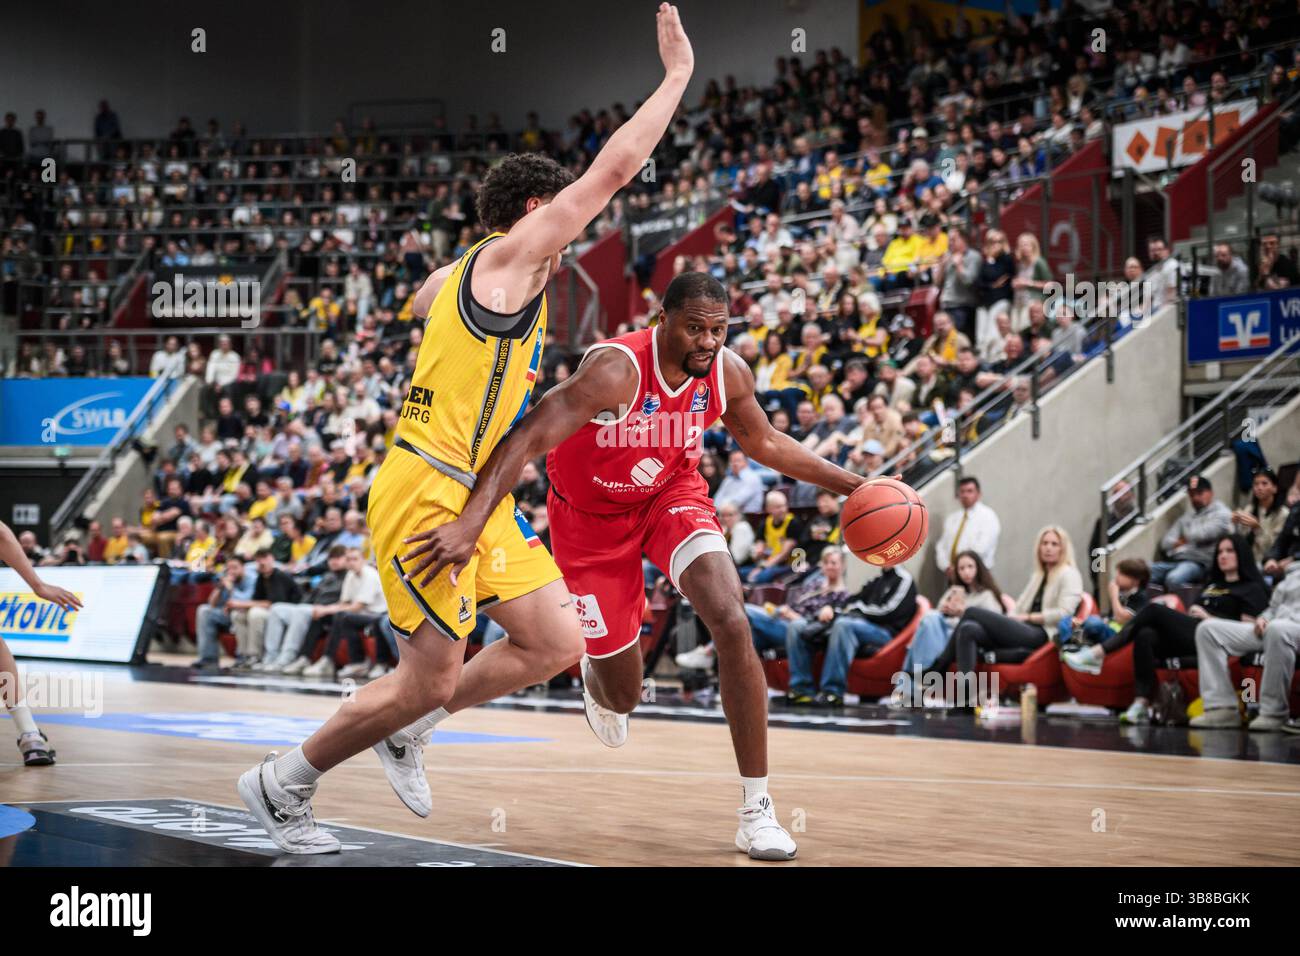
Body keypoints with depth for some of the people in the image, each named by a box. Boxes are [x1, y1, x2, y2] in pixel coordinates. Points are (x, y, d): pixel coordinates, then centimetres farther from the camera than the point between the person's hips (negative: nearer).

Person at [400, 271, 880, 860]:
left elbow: (764, 443, 5)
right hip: (592, 514, -3)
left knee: (732, 623, -23)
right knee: (623, 696, 6)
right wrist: (469, 524, -52)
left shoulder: (729, 373, -16)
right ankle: (597, 679, 51)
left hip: (671, 495, 3)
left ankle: (756, 811, -15)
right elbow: (528, 439, -41)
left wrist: (848, 484, 1)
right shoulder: (616, 369, -35)